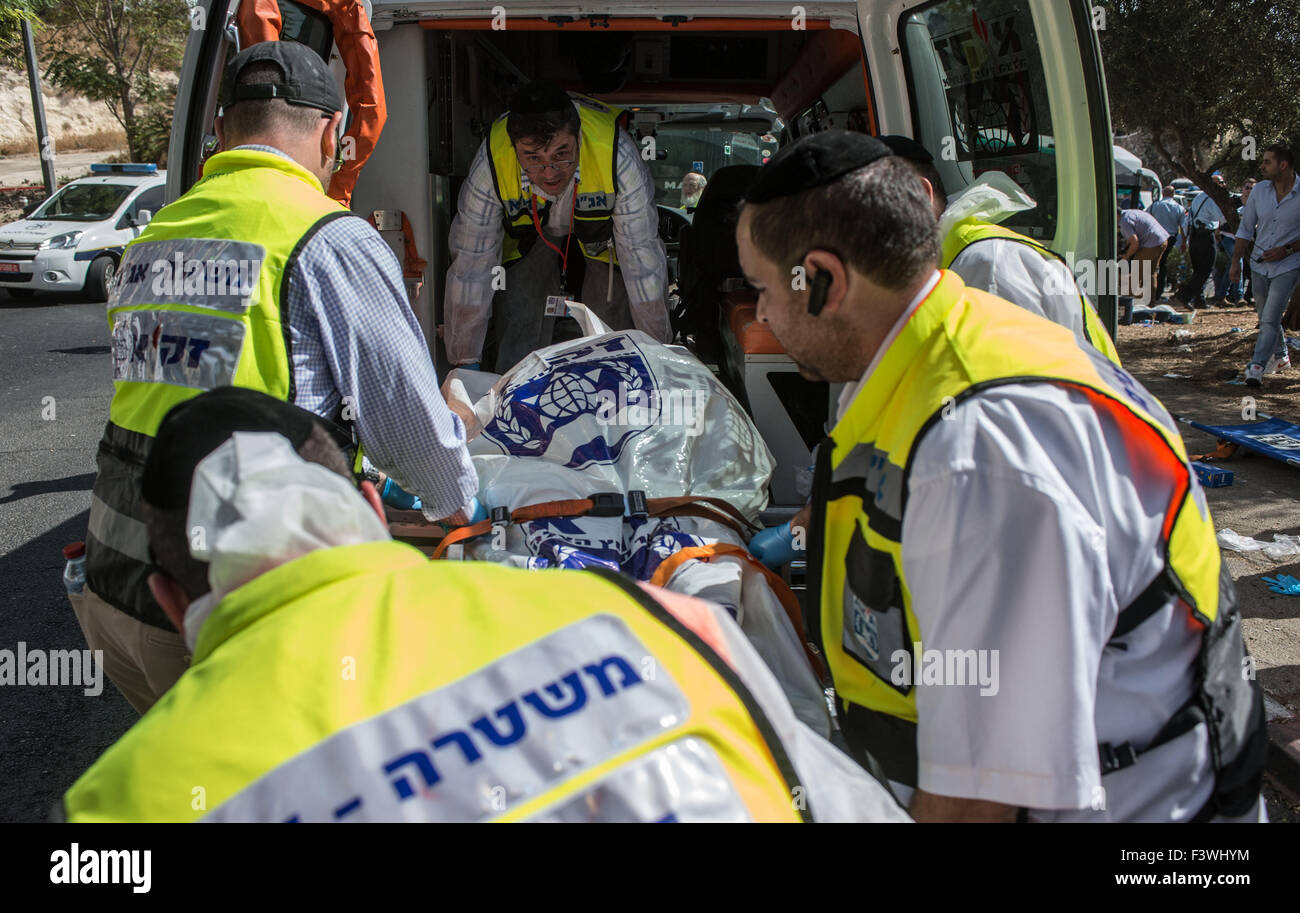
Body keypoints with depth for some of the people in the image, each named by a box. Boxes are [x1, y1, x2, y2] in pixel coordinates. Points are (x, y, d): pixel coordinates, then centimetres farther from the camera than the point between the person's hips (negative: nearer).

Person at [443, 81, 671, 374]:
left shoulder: (617, 155, -39)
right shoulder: (490, 165, -35)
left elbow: (642, 255, -29)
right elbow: (471, 266, -25)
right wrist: (466, 362, -20)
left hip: (604, 234, 0)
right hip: (527, 238, 1)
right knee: (516, 358, -8)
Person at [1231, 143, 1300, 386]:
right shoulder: (1259, 190, 0)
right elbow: (1246, 228, 8)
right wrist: (1236, 260, 3)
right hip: (1259, 265, 5)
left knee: (1270, 318, -13)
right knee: (1266, 317, 16)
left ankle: (1257, 366, -12)